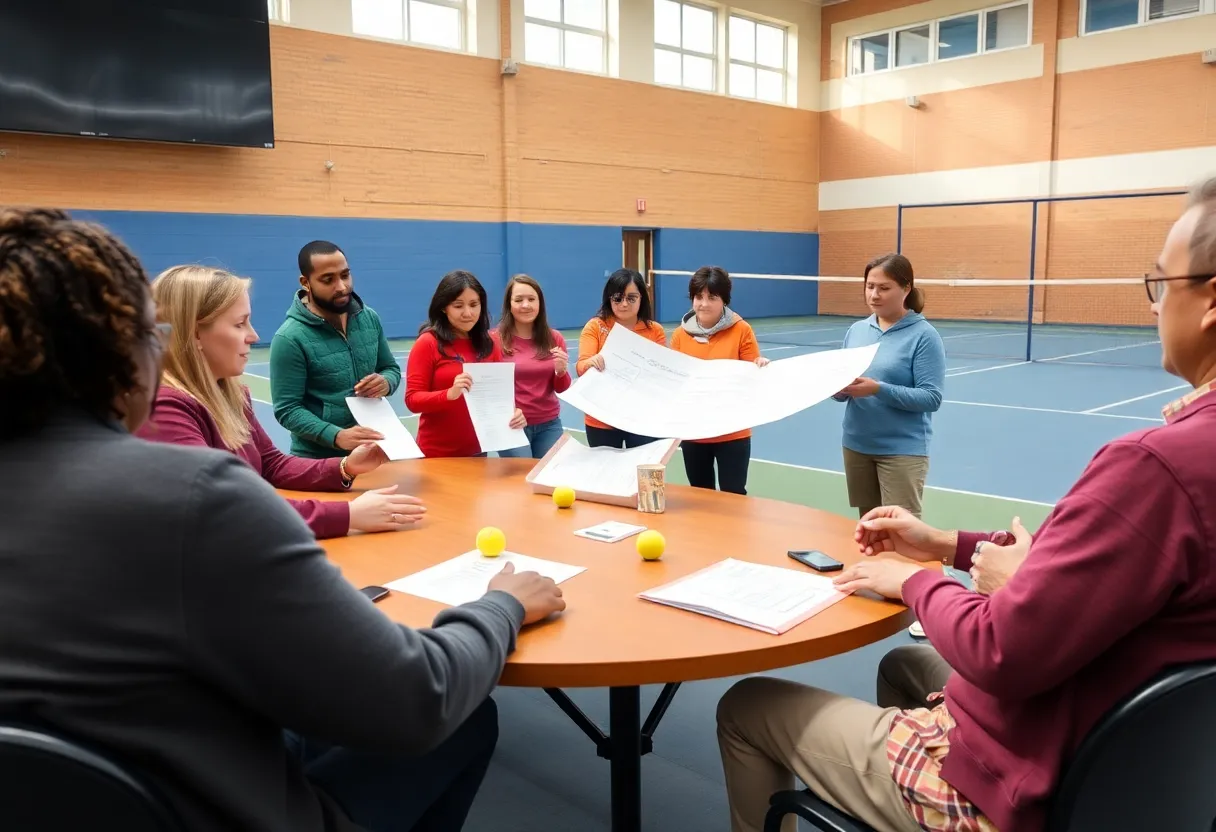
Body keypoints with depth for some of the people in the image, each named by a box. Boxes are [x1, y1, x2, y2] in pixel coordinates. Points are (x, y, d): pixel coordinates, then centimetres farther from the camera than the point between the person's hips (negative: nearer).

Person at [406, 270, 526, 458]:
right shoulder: (428, 343, -10)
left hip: (477, 449, 4)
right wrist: (449, 394, -28)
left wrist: (513, 411, -13)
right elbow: (412, 400, -11)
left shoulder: (488, 343, 2)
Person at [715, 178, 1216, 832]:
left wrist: (916, 580, -8)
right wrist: (950, 546, 9)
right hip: (1099, 759, 9)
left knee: (745, 708, 8)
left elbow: (999, 656, -28)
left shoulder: (1160, 465, -31)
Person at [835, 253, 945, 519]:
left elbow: (931, 398, -15)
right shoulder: (856, 330, 7)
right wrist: (839, 388, -12)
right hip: (856, 445, 5)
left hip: (903, 449, -5)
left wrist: (878, 390, -25)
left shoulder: (924, 335, -9)